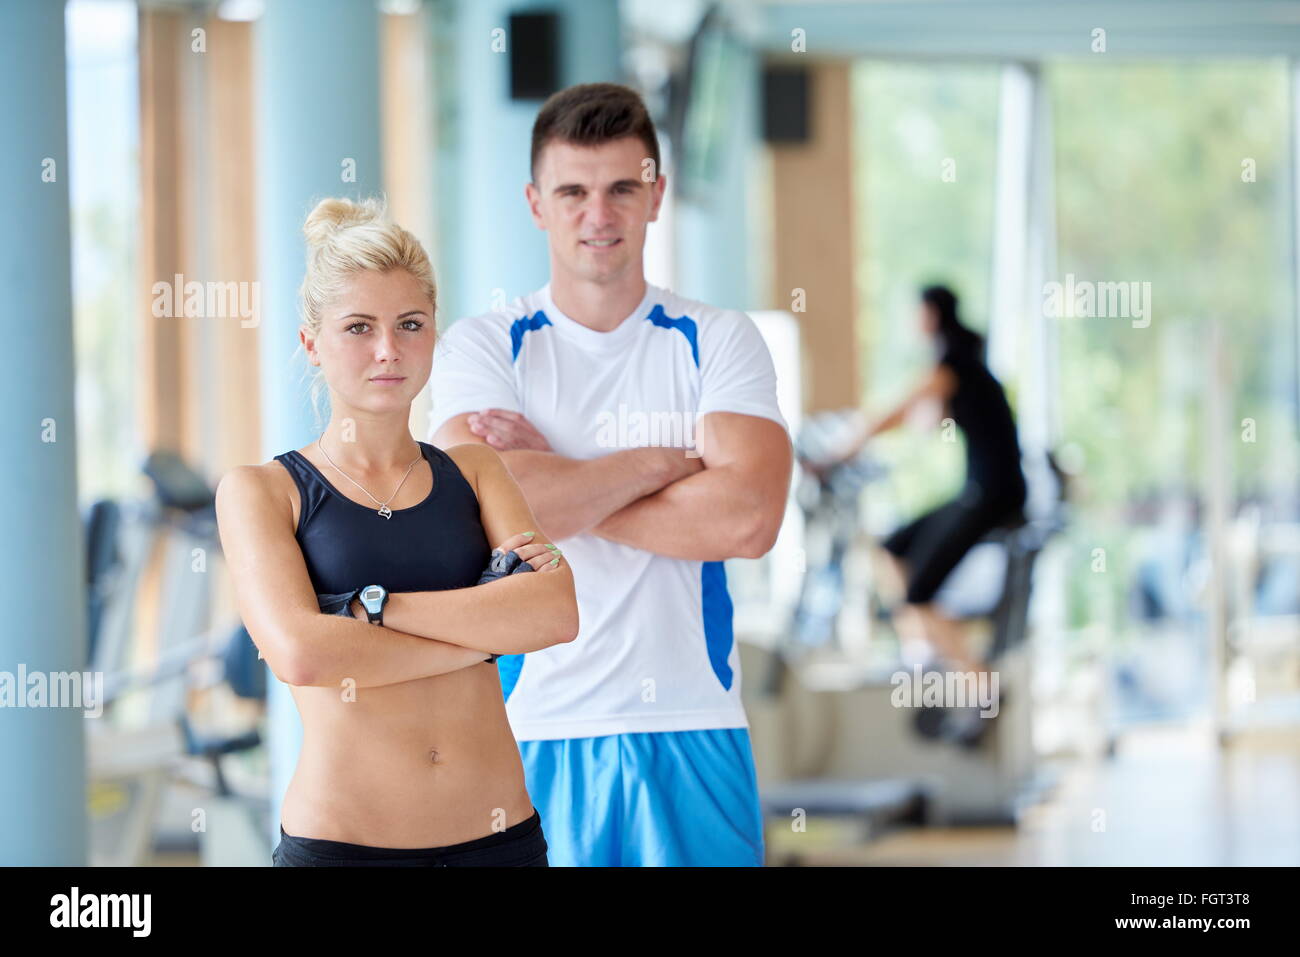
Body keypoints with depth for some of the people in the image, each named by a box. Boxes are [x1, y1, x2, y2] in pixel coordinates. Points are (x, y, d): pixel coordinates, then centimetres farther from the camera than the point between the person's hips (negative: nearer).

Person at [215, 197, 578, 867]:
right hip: (340, 839, -2)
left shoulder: (474, 471, 10)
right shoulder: (261, 490, 2)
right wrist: (491, 629, -10)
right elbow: (299, 653, -15)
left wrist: (374, 606, -13)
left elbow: (557, 612, -7)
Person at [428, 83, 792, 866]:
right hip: (539, 722, -1)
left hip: (693, 727, 1)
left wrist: (557, 483, -10)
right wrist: (661, 462, -9)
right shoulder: (484, 347, 4)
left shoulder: (718, 341, 4)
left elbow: (748, 519, -12)